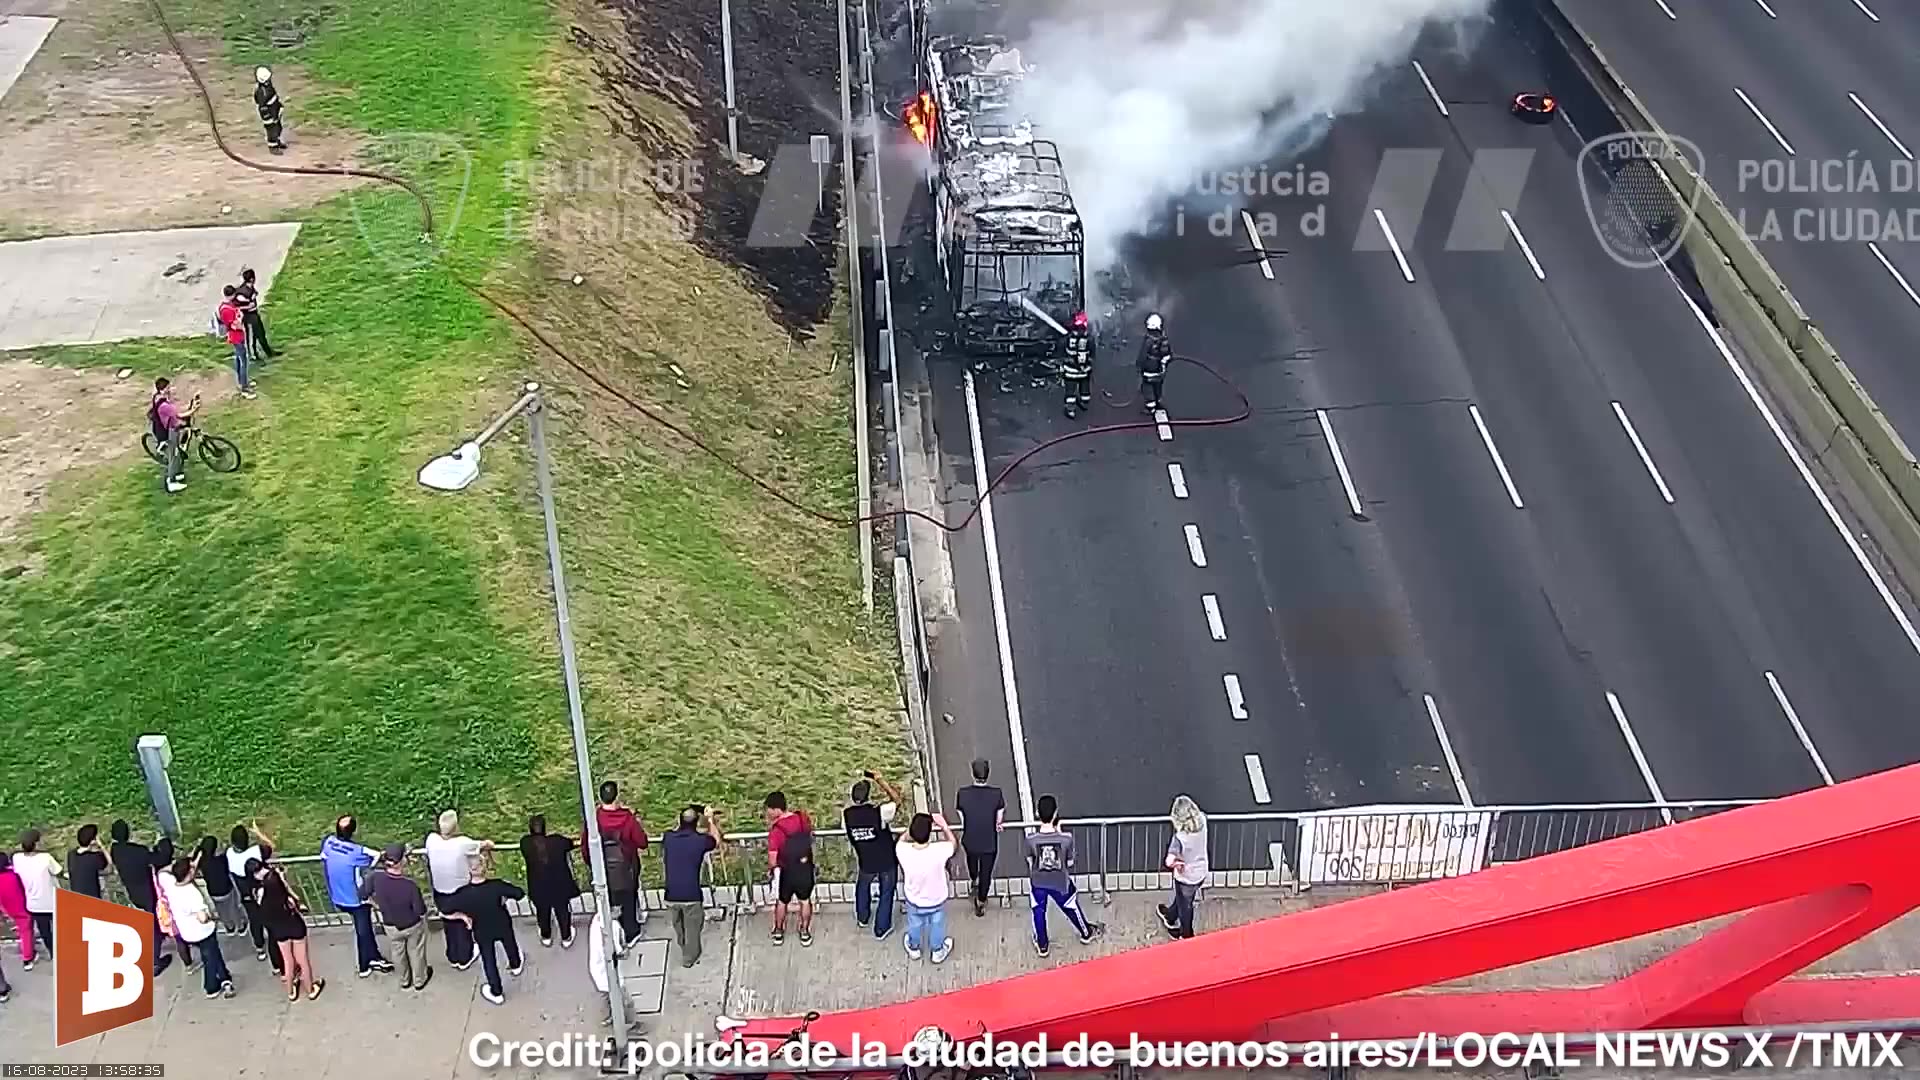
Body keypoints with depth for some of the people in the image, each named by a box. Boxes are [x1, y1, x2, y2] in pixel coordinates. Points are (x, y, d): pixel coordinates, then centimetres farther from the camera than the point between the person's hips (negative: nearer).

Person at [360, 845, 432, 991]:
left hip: (391, 926, 3)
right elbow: (420, 910, -25)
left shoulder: (376, 878, -30)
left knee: (398, 953, 30)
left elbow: (363, 894, -11)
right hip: (413, 925, -3)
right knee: (416, 952, 26)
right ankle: (420, 980, 48)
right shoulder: (410, 884, -38)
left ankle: (405, 981, 52)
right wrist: (421, 900, -4)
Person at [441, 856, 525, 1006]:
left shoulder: (463, 894, -32)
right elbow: (520, 894, -22)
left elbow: (444, 912, -25)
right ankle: (515, 966, 63)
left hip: (482, 932, 0)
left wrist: (463, 916, -12)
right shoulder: (496, 885, -33)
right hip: (502, 926, 0)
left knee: (488, 960, 23)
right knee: (510, 944, 33)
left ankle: (496, 993, 39)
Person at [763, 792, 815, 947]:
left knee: (781, 902, 23)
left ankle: (779, 932, 40)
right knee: (805, 901, 24)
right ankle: (805, 933, 38)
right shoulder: (802, 818, -13)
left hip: (787, 871, -3)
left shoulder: (776, 831, -28)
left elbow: (772, 861, -23)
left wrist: (770, 869, 1)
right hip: (806, 868, 3)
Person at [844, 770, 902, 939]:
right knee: (886, 893, 22)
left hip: (865, 863, 3)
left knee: (862, 887, 33)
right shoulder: (879, 812, -33)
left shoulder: (846, 815, -23)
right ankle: (881, 928, 36)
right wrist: (880, 779, -16)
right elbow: (897, 799, -16)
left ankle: (862, 917, 54)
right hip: (887, 862, -3)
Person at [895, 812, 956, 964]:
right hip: (937, 900, -1)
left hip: (914, 901, 1)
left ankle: (914, 949, 60)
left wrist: (912, 827, -7)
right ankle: (938, 951, 57)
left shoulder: (903, 851, -35)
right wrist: (944, 825, -7)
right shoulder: (939, 851, -40)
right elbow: (953, 843, -13)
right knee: (937, 926, 31)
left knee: (915, 926, 33)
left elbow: (903, 839, -7)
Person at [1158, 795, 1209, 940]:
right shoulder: (1202, 821, -20)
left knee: (1185, 906, 23)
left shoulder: (1180, 837, -36)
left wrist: (1176, 863, -21)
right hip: (1201, 874, 6)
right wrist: (1176, 819, 8)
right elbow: (1199, 814, 7)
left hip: (1186, 877, -6)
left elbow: (1169, 862, -42)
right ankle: (1170, 917, 61)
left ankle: (1186, 936, 46)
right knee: (1182, 898, 33)